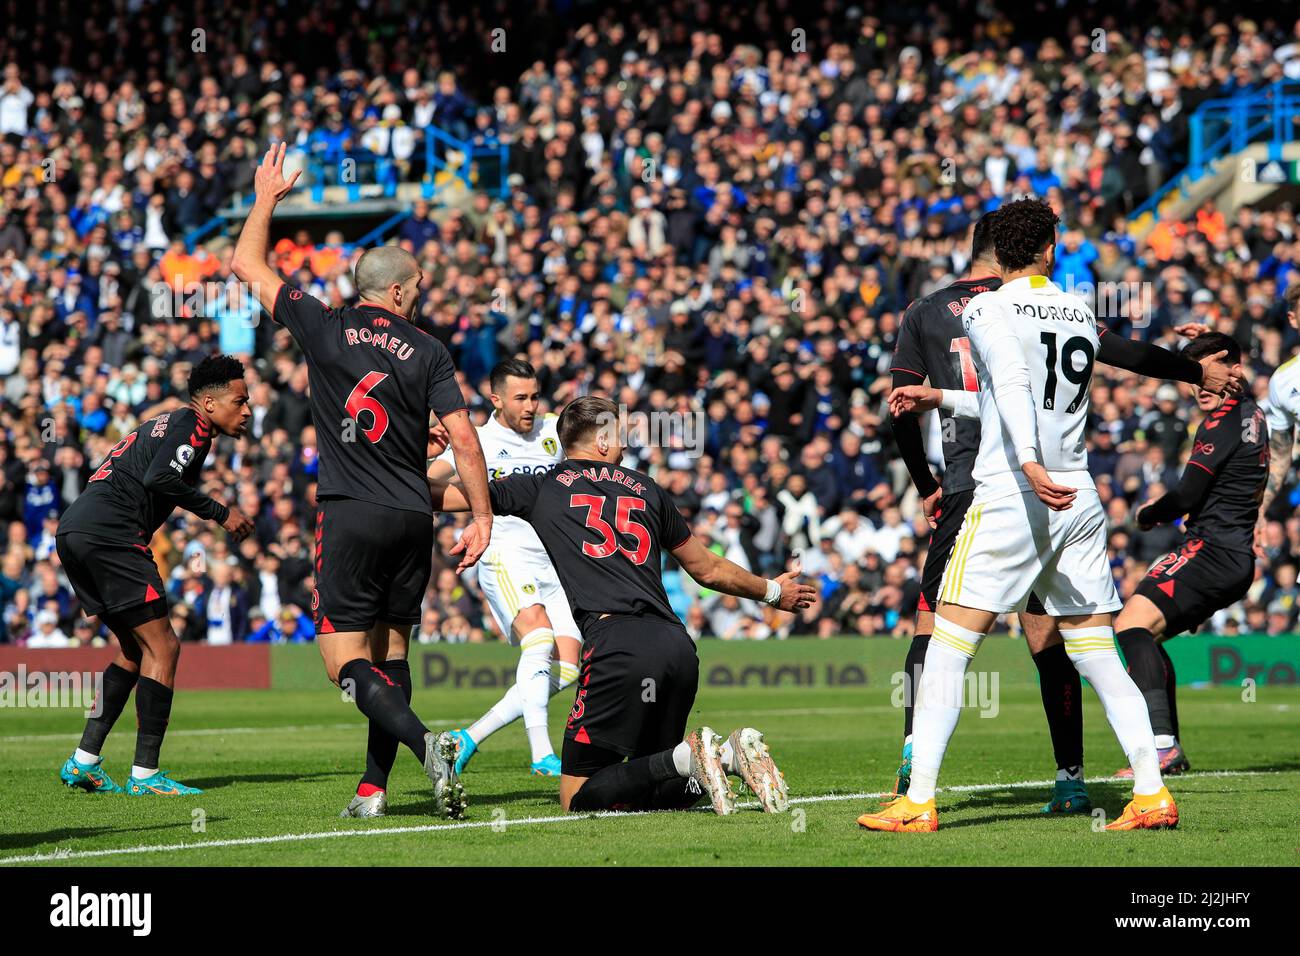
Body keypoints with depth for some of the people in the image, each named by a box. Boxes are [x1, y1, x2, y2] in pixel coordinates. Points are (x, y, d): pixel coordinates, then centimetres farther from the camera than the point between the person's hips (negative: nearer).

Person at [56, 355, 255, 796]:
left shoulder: (163, 424, 27)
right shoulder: (191, 426, -3)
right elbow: (159, 479, -18)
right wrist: (220, 513, -11)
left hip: (72, 529, 10)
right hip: (109, 535, -10)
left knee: (136, 648, 17)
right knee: (162, 646, -6)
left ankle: (84, 762, 14)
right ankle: (145, 774, -9)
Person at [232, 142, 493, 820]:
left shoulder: (324, 330, 1)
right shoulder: (427, 353, 3)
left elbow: (247, 264, 11)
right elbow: (462, 436, -4)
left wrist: (265, 199, 24)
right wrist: (482, 516, 2)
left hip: (349, 516, -3)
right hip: (411, 520, 3)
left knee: (347, 663, -6)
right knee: (391, 652, 13)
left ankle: (425, 745, -29)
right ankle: (373, 789, 7)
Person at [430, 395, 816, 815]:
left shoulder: (541, 487, 13)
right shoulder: (645, 489, 23)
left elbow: (442, 496, 22)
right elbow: (708, 569, 34)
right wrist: (773, 591, 51)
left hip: (617, 643, -5)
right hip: (678, 644, 5)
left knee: (579, 796, 2)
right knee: (649, 794, 19)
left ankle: (686, 757, -21)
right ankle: (730, 754, -10)